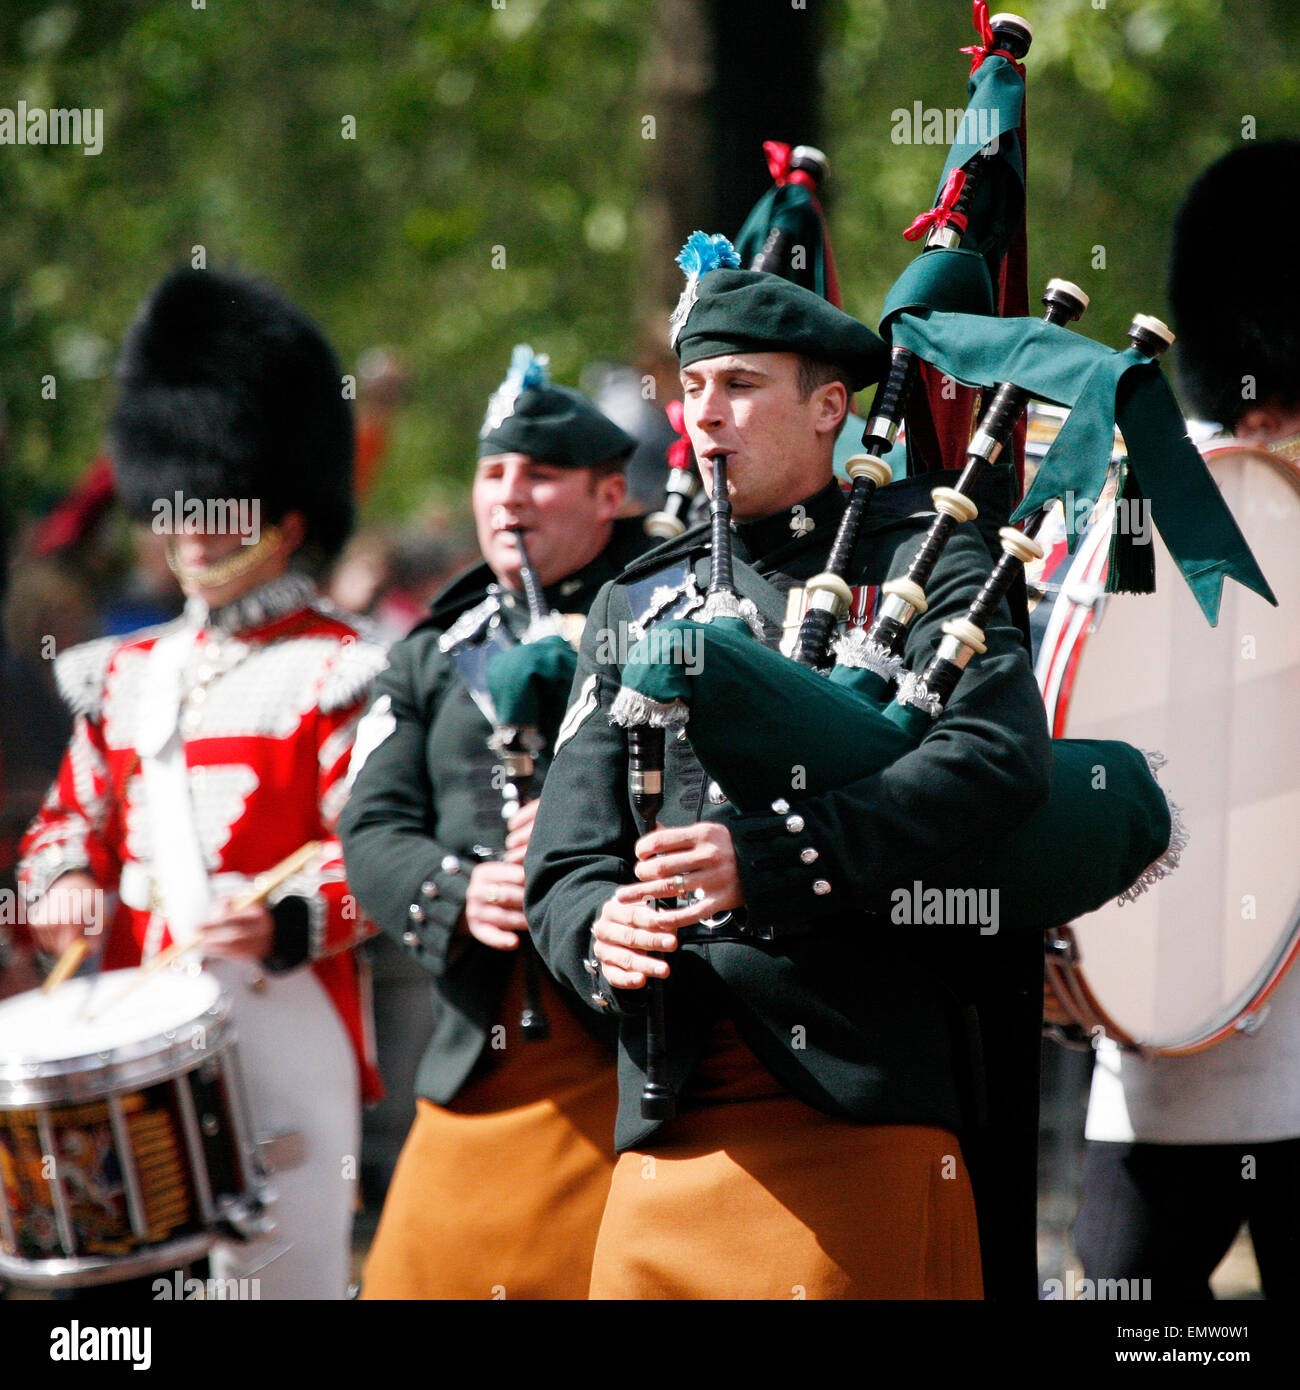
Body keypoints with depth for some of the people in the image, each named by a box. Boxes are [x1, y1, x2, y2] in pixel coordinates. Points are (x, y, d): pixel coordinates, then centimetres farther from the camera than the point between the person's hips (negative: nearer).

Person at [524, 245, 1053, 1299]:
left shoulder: (921, 560, 5)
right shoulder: (635, 605, 19)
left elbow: (1000, 759, -13)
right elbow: (568, 861, 14)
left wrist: (770, 855, -24)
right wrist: (600, 930, -11)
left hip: (862, 1104, -4)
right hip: (673, 1125, 4)